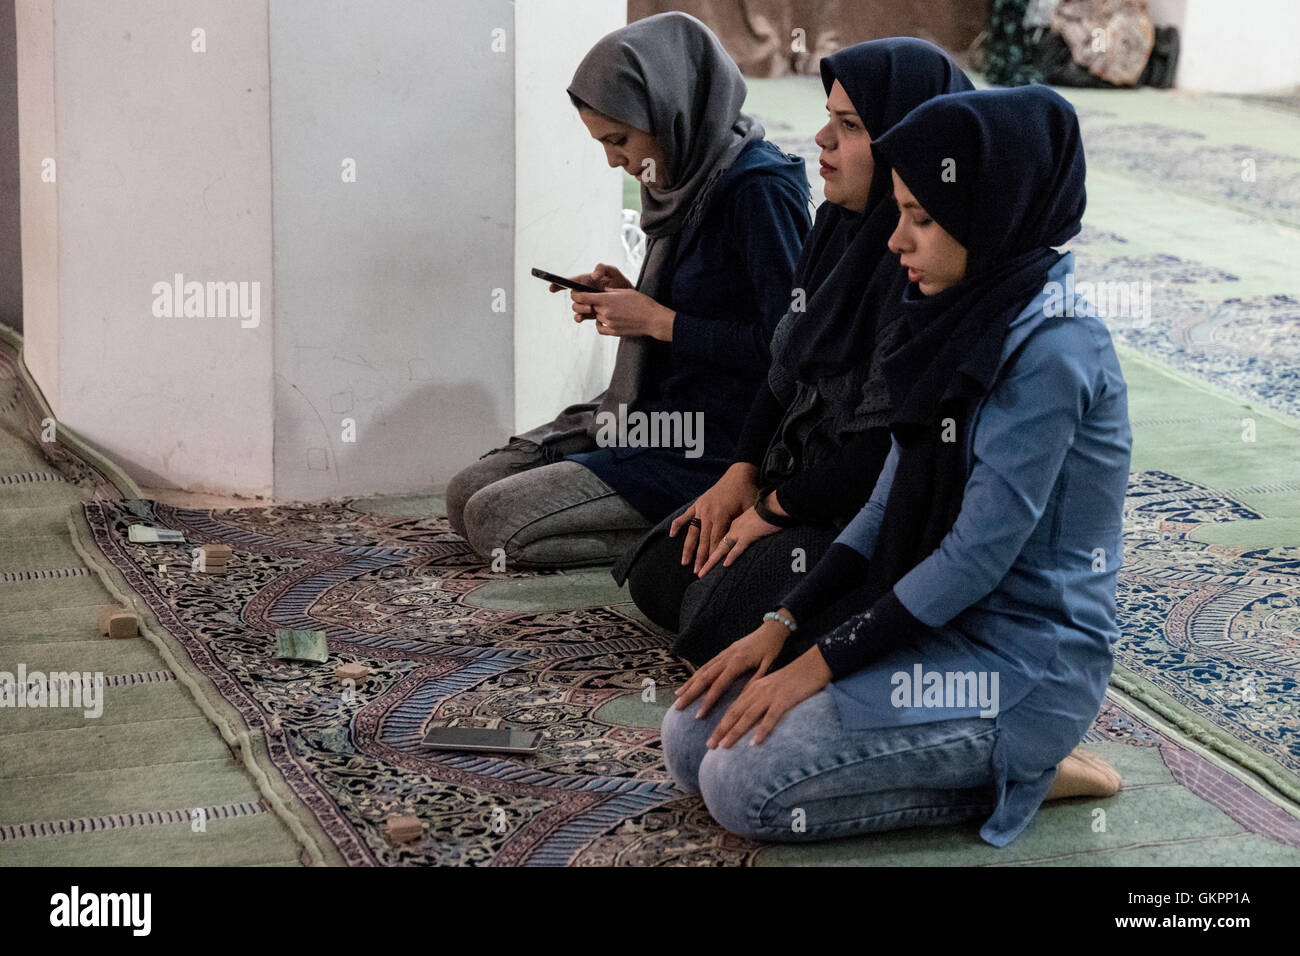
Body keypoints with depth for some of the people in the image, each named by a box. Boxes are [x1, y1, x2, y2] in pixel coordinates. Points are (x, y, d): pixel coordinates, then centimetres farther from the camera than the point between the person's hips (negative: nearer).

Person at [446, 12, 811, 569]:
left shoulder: (758, 188, -19)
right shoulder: (691, 178, 9)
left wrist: (659, 321, -17)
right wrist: (627, 299, 1)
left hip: (710, 449, -10)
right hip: (654, 415, 10)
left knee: (495, 522, -15)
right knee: (465, 497, 7)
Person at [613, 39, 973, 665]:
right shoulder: (841, 224, 5)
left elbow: (890, 446, -26)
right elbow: (788, 365, 11)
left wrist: (773, 508, -15)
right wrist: (743, 475, 0)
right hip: (802, 470, 10)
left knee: (720, 618, -21)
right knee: (658, 573, 6)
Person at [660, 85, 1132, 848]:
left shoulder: (1048, 350, -21)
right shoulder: (966, 319, 8)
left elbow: (976, 557, -22)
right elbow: (893, 503, 12)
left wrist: (820, 664, -16)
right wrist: (783, 624, 3)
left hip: (1022, 661, -9)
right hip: (939, 623, 9)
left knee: (743, 783, -19)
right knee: (693, 738, 1)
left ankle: (1020, 773, -4)